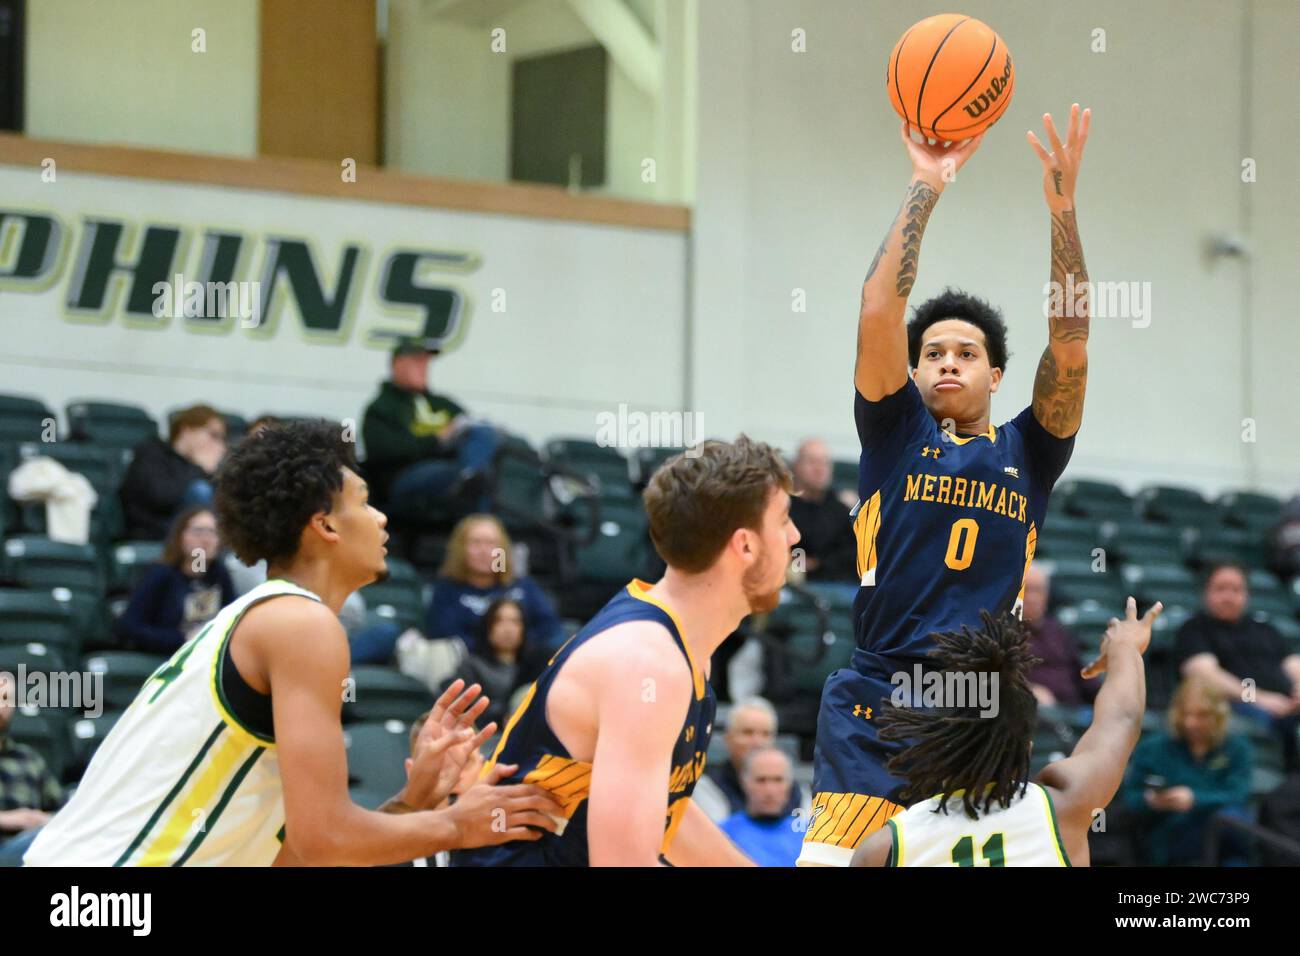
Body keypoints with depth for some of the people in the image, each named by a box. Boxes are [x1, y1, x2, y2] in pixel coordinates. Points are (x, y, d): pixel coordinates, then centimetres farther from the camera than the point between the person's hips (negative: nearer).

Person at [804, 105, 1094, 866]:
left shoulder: (1027, 453, 15)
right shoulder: (896, 430, 12)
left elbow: (1070, 343, 3)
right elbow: (880, 309, 1)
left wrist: (1064, 211, -5)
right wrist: (926, 189, -1)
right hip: (879, 705, -2)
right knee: (830, 860, -17)